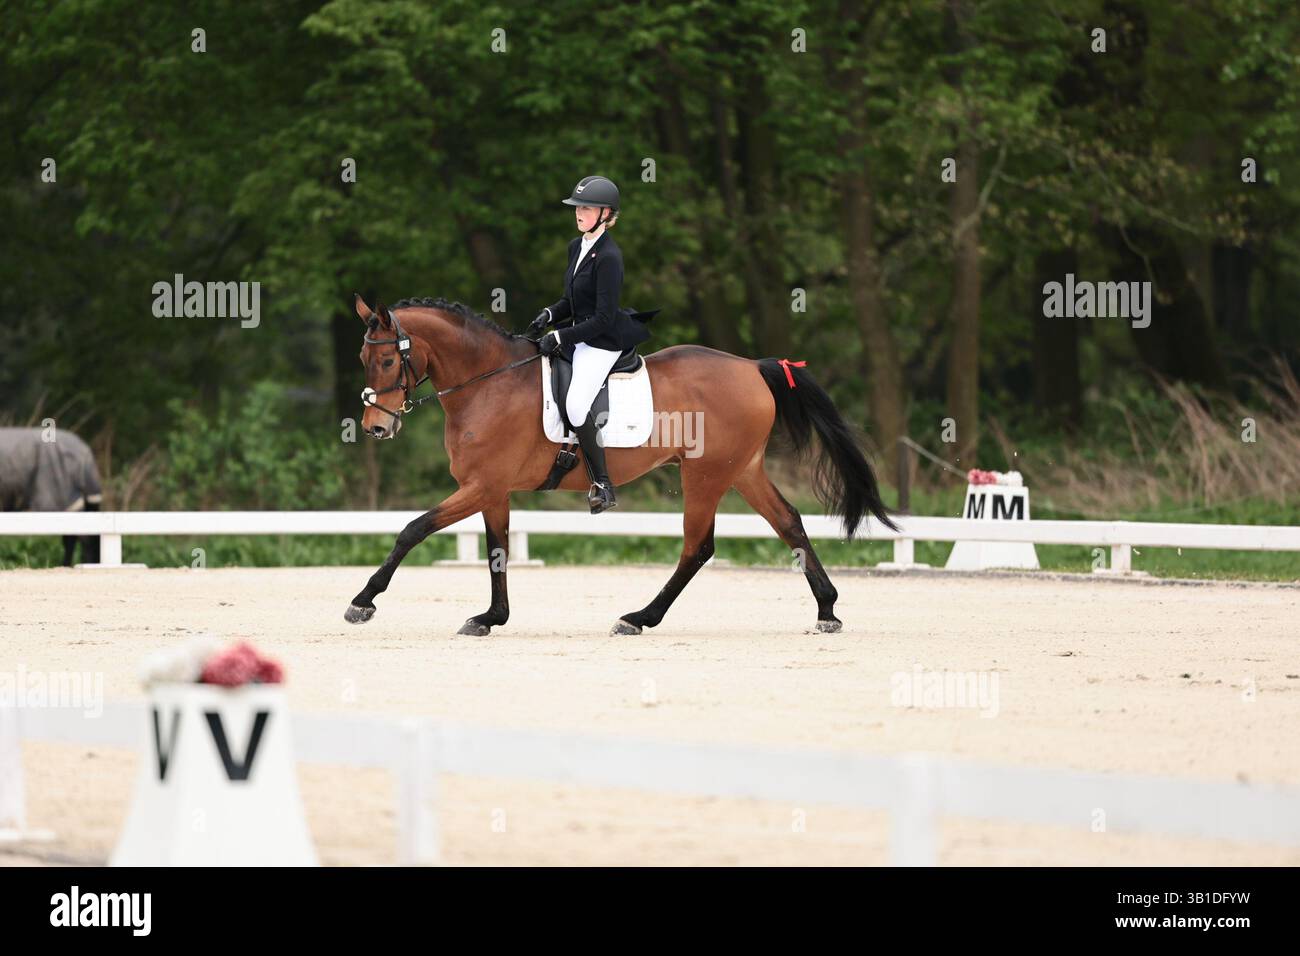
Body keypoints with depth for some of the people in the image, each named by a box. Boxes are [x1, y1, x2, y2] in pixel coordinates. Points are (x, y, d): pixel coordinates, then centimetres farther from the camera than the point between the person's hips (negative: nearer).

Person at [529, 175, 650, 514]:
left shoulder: (608, 256, -21)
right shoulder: (576, 246, 7)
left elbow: (603, 319, -23)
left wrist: (560, 337, -22)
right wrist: (550, 314, -2)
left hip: (602, 342, -10)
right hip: (579, 335, 10)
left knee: (576, 407, -21)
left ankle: (603, 487, -11)